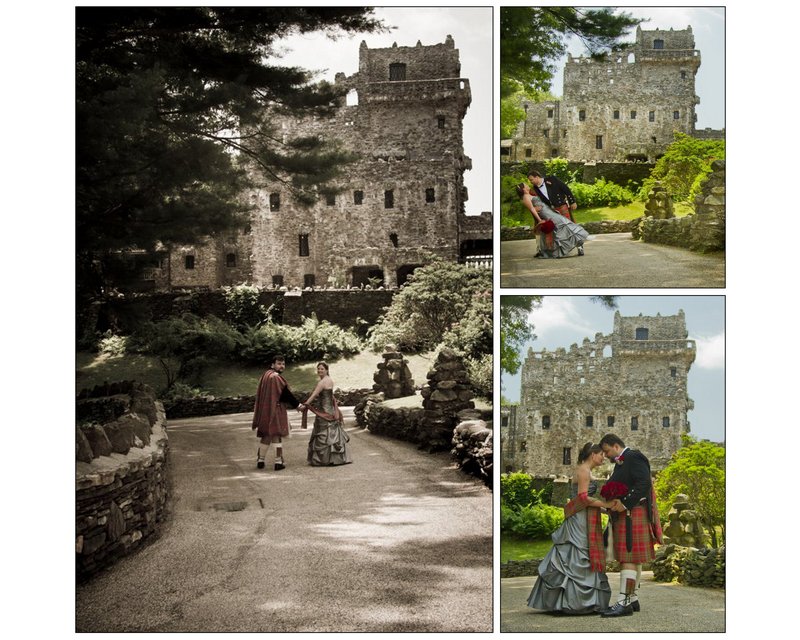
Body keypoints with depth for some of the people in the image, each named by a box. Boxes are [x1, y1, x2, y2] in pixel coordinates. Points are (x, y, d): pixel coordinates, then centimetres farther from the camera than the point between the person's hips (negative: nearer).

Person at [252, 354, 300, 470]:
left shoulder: (266, 375, 13)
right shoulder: (276, 377, -16)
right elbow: (286, 393, -14)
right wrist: (297, 405, -3)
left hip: (265, 410, 8)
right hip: (275, 409, -8)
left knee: (266, 436, 16)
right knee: (276, 435, -2)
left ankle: (260, 460, 21)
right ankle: (278, 462, 0)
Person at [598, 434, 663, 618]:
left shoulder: (633, 457, -10)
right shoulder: (621, 463, 21)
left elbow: (644, 483, -20)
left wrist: (625, 503, -22)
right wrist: (615, 502, 3)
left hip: (633, 514, -10)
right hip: (624, 515, 10)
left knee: (628, 558, -13)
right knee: (633, 558, 12)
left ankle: (624, 602, -17)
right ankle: (633, 599, 16)